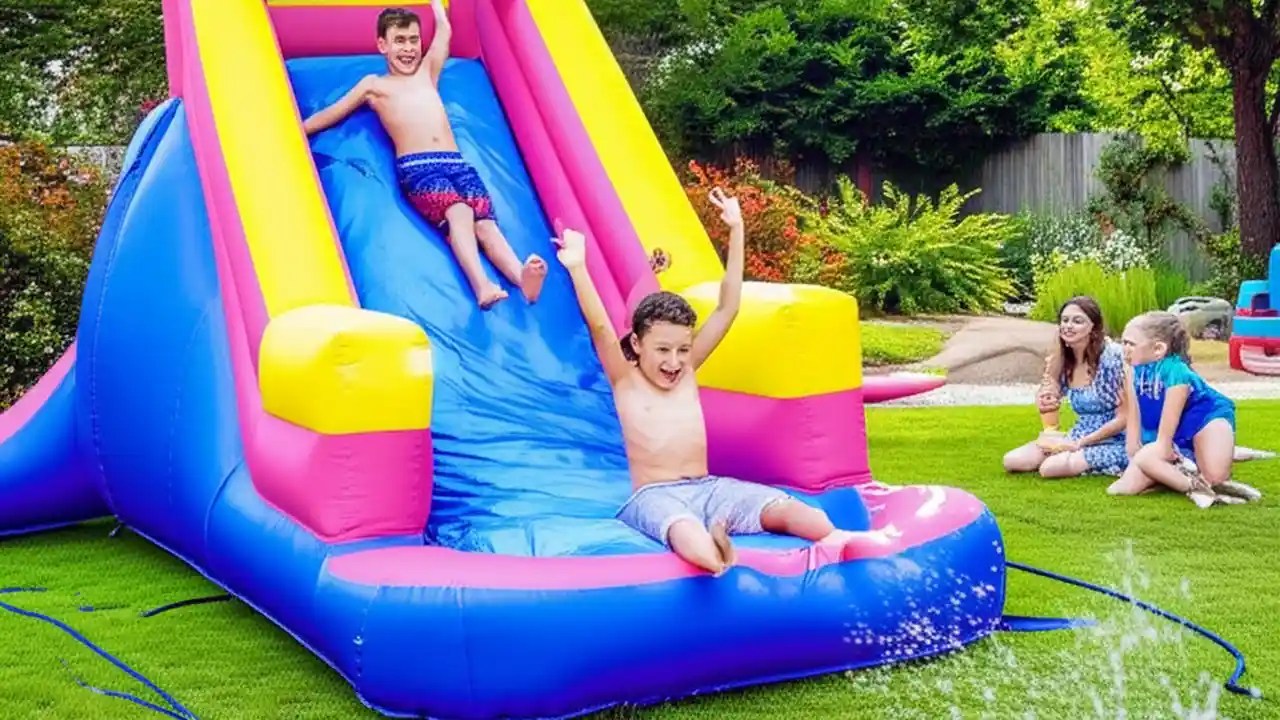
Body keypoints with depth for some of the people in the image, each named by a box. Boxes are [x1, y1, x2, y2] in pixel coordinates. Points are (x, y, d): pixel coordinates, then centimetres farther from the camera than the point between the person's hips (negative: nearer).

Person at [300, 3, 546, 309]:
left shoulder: (427, 72, 30)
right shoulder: (374, 85, 21)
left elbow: (443, 28, 37)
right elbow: (331, 114, 24)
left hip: (457, 163, 4)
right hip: (417, 168, -4)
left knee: (485, 223, -22)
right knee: (459, 213, -33)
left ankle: (523, 277, -48)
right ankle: (482, 286, -54)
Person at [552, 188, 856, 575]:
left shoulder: (687, 370, 13)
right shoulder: (626, 380, 3)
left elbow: (727, 309, 9)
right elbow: (599, 328, -14)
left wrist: (736, 233, 4)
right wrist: (577, 269, -28)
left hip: (708, 488, 6)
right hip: (655, 496, -6)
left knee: (790, 511, -22)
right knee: (691, 539, -43)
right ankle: (726, 566, -75)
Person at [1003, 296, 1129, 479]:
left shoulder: (1112, 356, -16)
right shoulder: (1061, 361, 4)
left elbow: (1124, 418, -15)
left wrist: (1080, 443, -16)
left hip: (1113, 443, -7)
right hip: (1079, 438, 7)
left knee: (1050, 467, -29)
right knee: (1012, 460, -8)